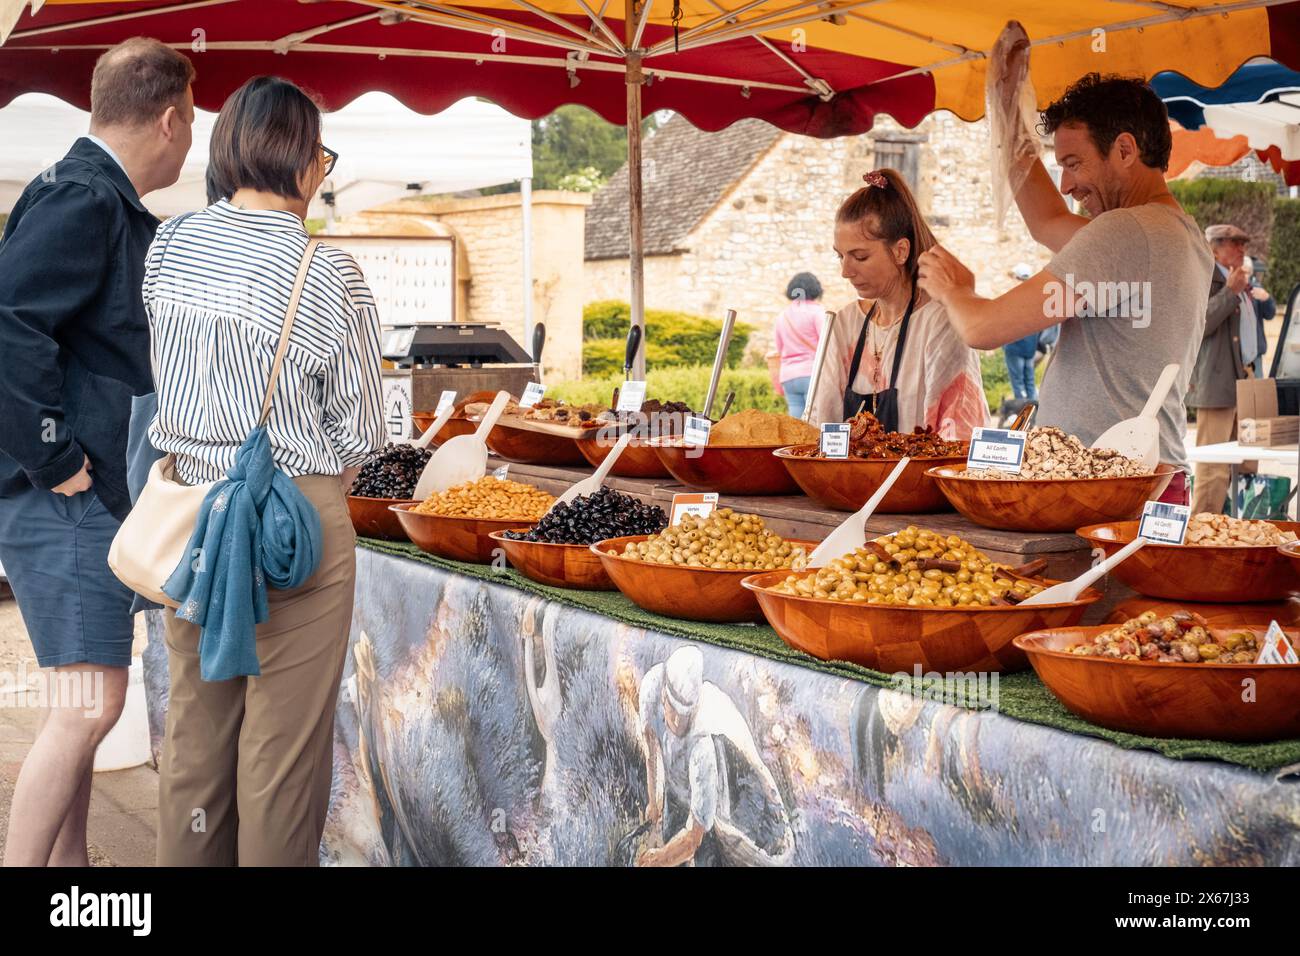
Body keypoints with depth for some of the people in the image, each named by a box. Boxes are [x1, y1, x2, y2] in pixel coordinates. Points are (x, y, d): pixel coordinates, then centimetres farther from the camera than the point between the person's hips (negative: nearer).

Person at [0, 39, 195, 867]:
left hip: (96, 495, 11)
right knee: (90, 704, -10)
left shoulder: (113, 206, 16)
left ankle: (68, 860, 27)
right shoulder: (82, 198, -15)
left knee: (85, 704, 16)